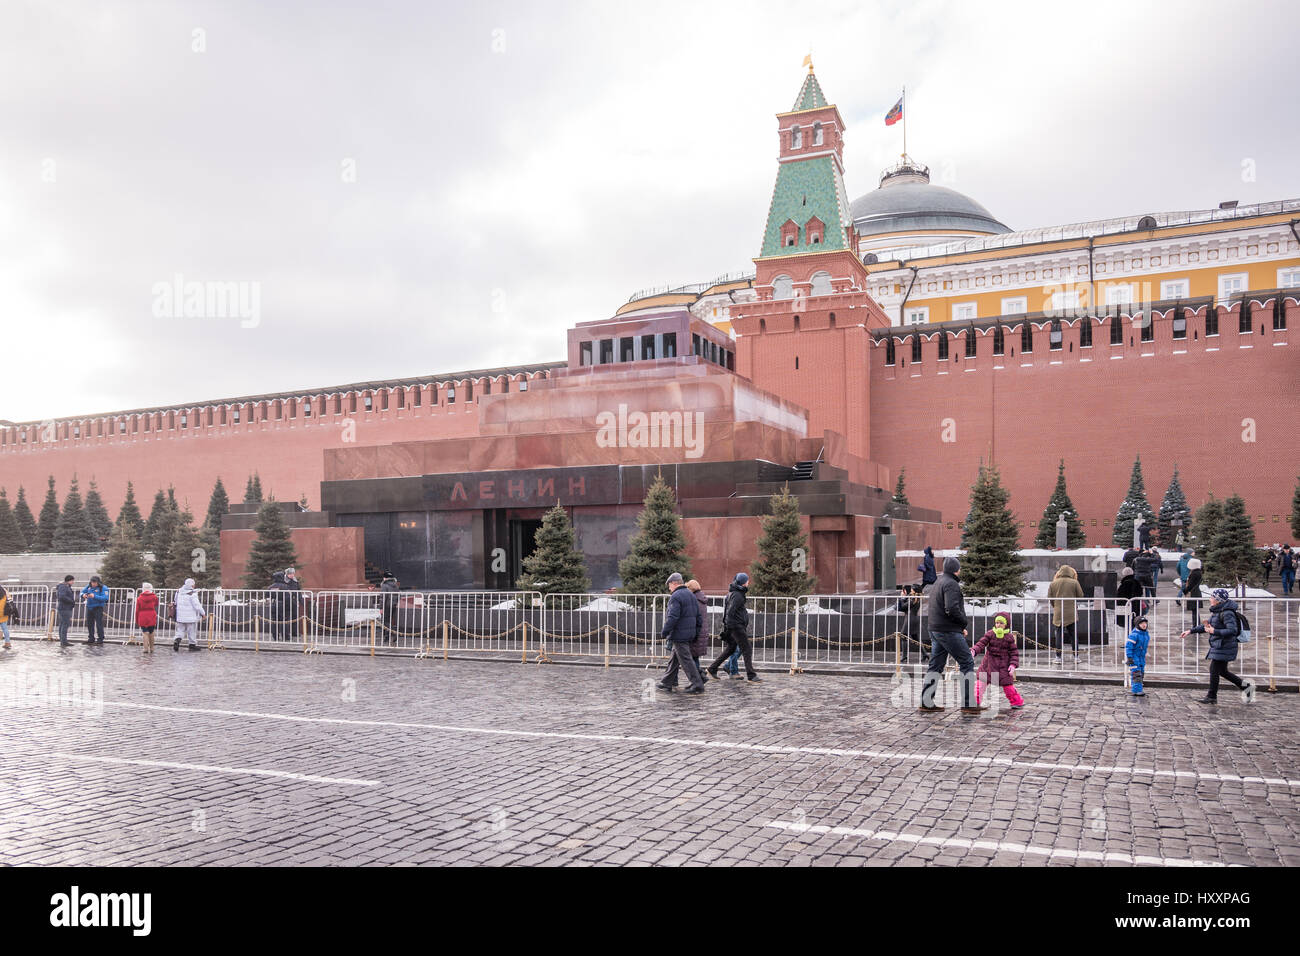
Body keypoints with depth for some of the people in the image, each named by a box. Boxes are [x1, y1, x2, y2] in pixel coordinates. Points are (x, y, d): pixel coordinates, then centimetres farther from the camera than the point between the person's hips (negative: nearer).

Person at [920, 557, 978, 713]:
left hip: (935, 630, 9)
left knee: (935, 666, 10)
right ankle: (968, 703, -3)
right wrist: (965, 624, -8)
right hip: (949, 631, -9)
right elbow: (952, 609, -25)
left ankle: (926, 702, 10)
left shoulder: (937, 583, 18)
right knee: (967, 663, -2)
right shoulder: (951, 584, -13)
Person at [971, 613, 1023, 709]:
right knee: (981, 680, -3)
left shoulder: (1009, 637, -5)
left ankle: (1017, 702, 19)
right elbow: (981, 644, -8)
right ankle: (975, 700, 5)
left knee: (1007, 683, 1)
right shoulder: (990, 634, -3)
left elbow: (1014, 652, -2)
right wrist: (973, 651, -26)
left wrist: (1013, 665, -13)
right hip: (989, 661, 2)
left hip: (1003, 663, -2)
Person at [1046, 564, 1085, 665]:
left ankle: (1059, 657, 5)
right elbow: (1080, 595, -1)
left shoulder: (1053, 584, 2)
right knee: (1073, 635, 8)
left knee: (1059, 635, 6)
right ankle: (1076, 656, 11)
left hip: (1058, 614, 1)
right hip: (1072, 613, -1)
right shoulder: (1074, 583, -4)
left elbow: (1049, 598, 3)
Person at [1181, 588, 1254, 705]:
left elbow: (1232, 630, -28)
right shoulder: (1216, 611, 10)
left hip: (1224, 647, -9)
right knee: (1222, 671, 17)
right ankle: (1246, 686, 26)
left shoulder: (1227, 613, -20)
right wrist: (1191, 631, 18)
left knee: (1214, 670, 0)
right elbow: (1206, 626, 20)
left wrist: (1214, 631, -26)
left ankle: (1212, 696, 11)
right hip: (1217, 646, 10)